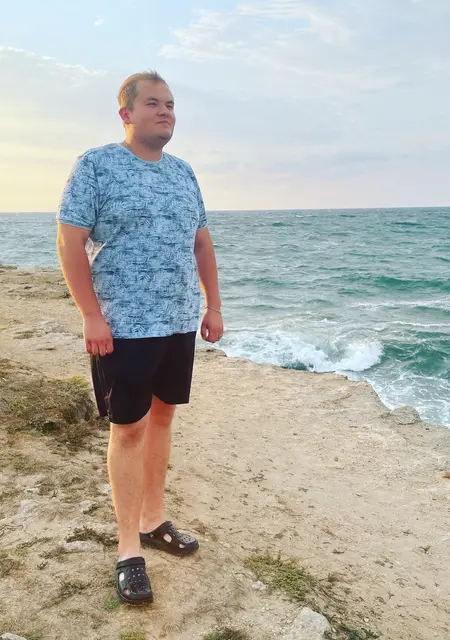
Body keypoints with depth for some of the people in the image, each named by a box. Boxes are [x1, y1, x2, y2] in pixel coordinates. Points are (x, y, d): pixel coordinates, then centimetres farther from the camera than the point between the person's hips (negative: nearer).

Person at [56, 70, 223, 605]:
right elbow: (70, 243, -10)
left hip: (181, 322, 6)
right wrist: (90, 315, -16)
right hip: (124, 325, -6)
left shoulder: (183, 172, 13)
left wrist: (213, 305, 10)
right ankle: (128, 549, 12)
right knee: (128, 428, 0)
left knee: (161, 416, 13)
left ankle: (153, 520, 29)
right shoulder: (95, 165, -5)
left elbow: (202, 243, 16)